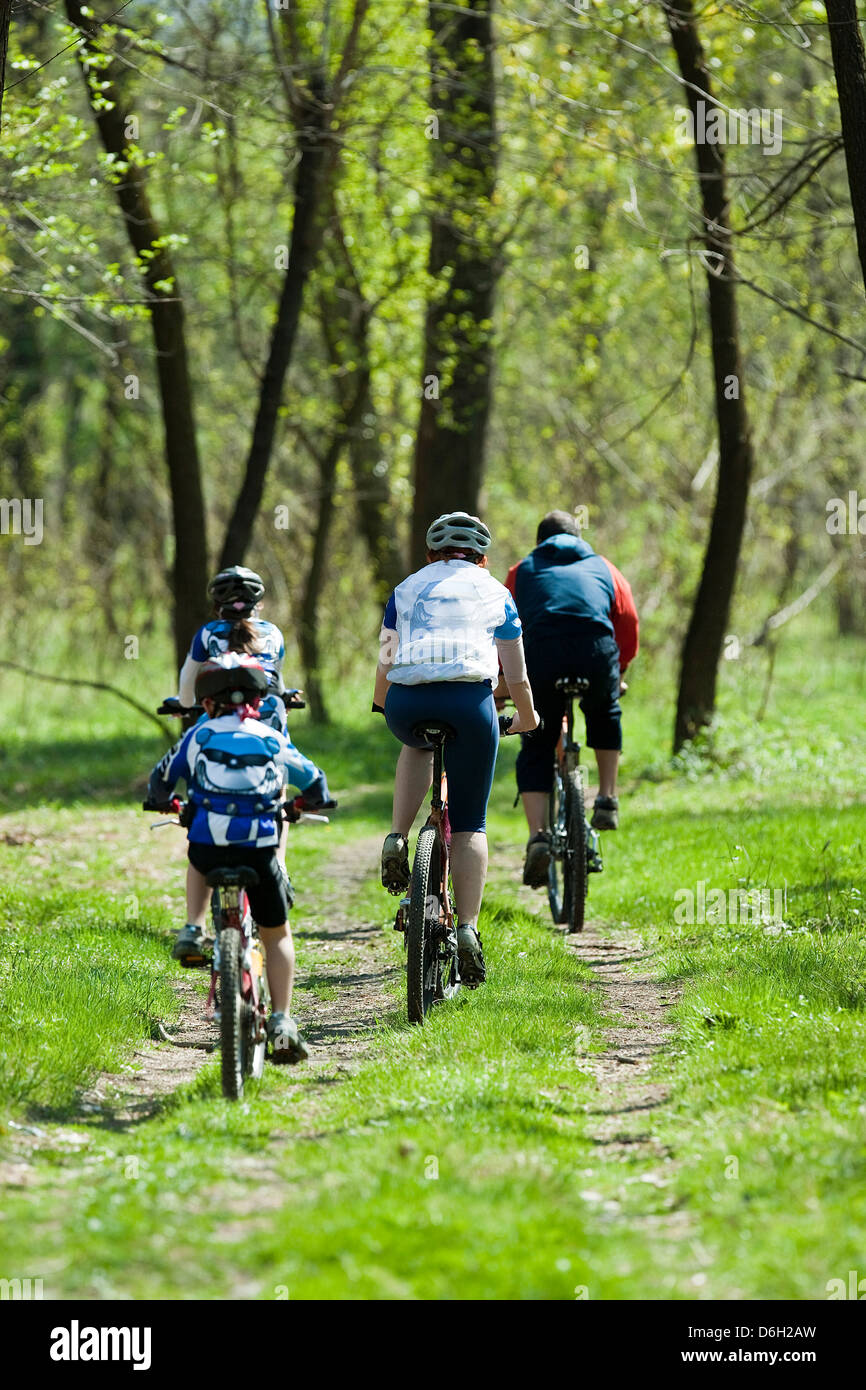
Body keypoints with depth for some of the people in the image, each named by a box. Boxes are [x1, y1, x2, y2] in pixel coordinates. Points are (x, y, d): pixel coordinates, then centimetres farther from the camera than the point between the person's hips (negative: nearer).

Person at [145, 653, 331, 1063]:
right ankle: (282, 1022, 4)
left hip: (208, 849, 0)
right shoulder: (272, 741, 13)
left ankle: (193, 930, 18)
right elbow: (314, 781, 28)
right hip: (259, 850, 0)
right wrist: (306, 804, 50)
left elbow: (162, 778, 24)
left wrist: (159, 802, 47)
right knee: (277, 934, 16)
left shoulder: (199, 736, 11)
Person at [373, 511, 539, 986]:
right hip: (469, 699, -1)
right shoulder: (494, 592, 22)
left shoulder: (407, 590, 24)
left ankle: (397, 841, 18)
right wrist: (527, 716, 40)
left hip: (407, 702, 1)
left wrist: (382, 704, 41)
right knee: (469, 823, 9)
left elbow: (385, 663, 21)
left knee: (417, 745, 39)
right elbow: (515, 674, 21)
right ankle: (467, 929, -4)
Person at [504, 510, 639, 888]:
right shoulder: (601, 567, 29)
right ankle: (607, 800, 21)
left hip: (541, 655, -1)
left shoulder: (522, 572, 28)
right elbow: (628, 622, 22)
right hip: (597, 651, 1)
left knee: (536, 751, 10)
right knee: (605, 714, 34)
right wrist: (619, 671, 35)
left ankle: (538, 838, -8)